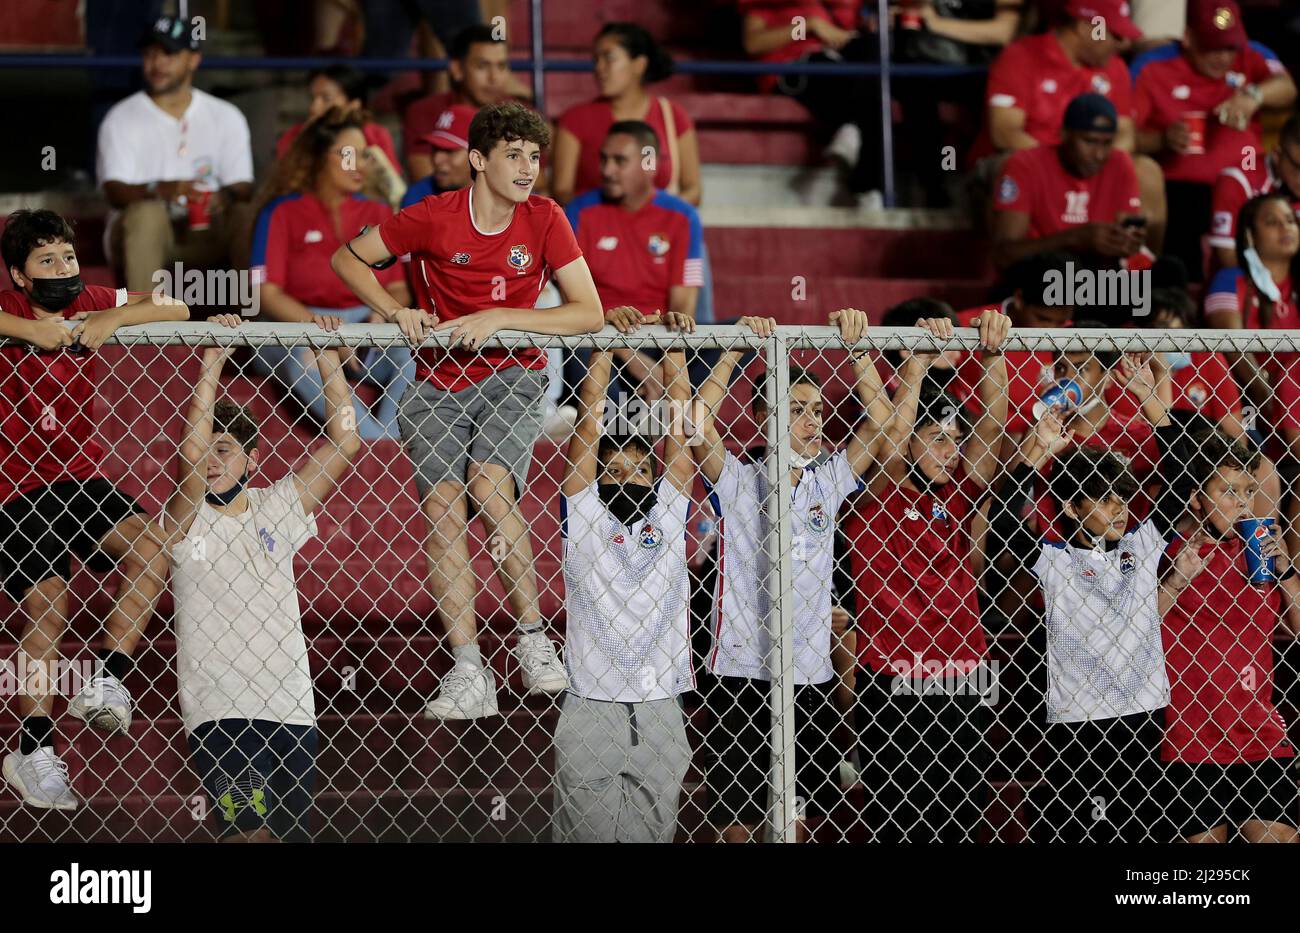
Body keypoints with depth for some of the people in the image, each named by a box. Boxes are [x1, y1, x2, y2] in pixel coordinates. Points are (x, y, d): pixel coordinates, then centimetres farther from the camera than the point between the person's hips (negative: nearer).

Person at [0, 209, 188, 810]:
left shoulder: (89, 304, 3)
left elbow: (175, 310, -1)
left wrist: (114, 319, -19)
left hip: (82, 479, 4)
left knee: (148, 548, -21)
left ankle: (105, 682, -13)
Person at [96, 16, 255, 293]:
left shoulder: (226, 117, 11)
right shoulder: (121, 119, 3)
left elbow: (243, 187, 2)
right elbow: (114, 191, -11)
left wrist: (226, 197, -24)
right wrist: (160, 190, -32)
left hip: (207, 234, 2)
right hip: (140, 235, -2)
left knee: (248, 216, -28)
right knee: (147, 212, -35)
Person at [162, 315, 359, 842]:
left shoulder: (274, 510, 11)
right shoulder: (186, 521, 1)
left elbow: (344, 445, 8)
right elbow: (190, 455, -18)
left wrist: (328, 358, 2)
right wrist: (213, 361, -19)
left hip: (292, 710, 5)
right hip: (222, 713, -5)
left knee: (293, 834, 6)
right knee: (251, 834, -21)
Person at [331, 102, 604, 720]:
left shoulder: (544, 219, -6)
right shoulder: (433, 218, -8)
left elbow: (590, 313, -10)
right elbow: (348, 259, 3)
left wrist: (497, 319, -18)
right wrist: (395, 312, -14)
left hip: (512, 374, -1)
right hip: (439, 383, 1)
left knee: (490, 486, -27)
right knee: (441, 508, -14)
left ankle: (533, 639, -14)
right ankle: (469, 674, -14)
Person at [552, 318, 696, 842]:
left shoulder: (668, 516, 12)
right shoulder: (584, 518, 6)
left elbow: (679, 420, 9)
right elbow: (590, 415, 4)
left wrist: (675, 344, 7)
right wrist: (607, 341, 2)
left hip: (660, 714, 2)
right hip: (590, 710, -2)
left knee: (652, 833, 3)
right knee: (588, 835, -2)